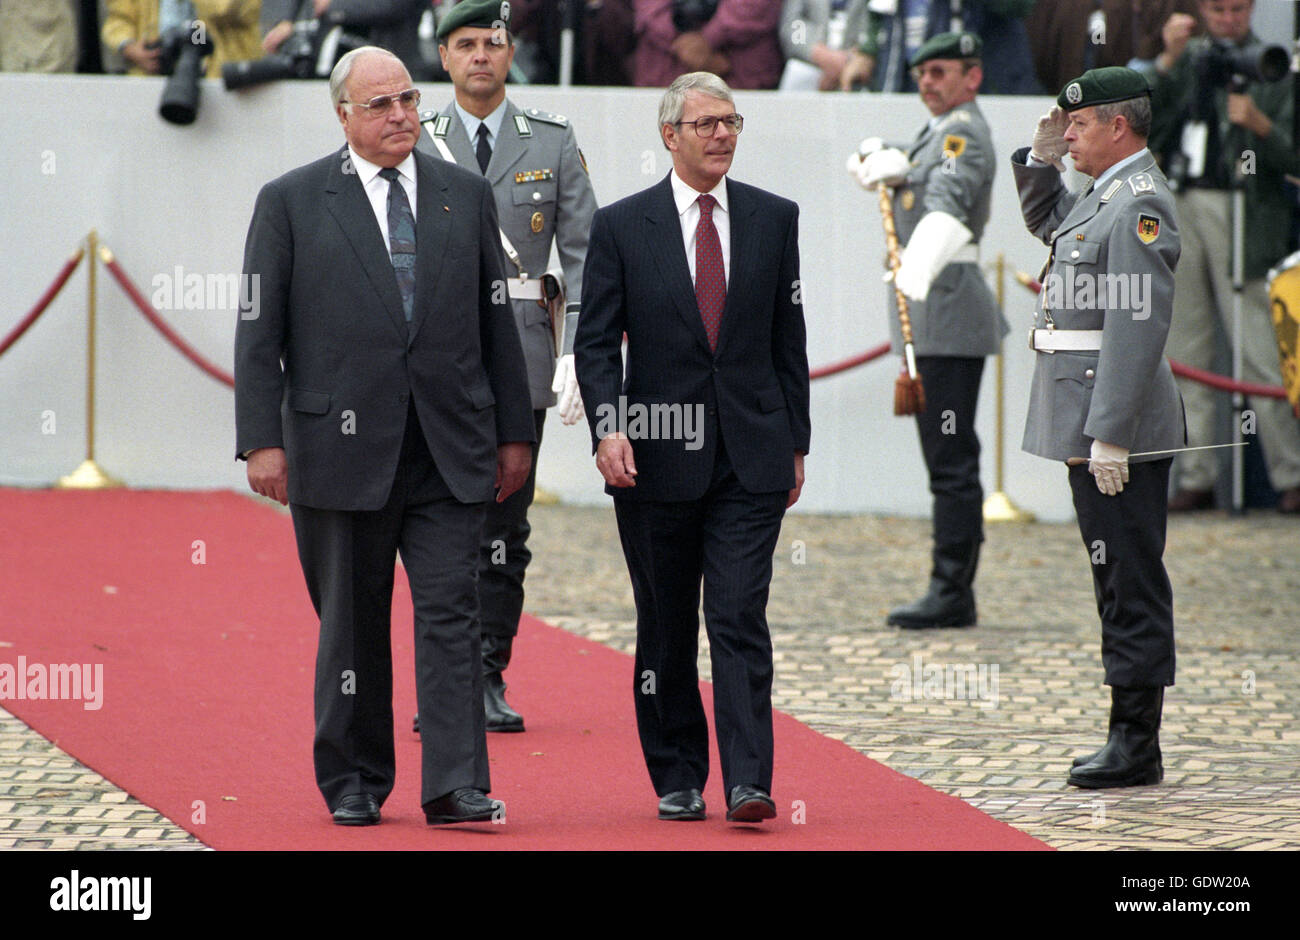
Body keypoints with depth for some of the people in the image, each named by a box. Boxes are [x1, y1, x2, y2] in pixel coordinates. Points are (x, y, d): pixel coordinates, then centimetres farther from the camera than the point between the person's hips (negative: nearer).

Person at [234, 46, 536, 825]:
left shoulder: (467, 196, 10)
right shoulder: (292, 202, 2)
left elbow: (498, 321, 13)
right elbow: (259, 332, 0)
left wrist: (514, 432, 10)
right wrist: (262, 438, -7)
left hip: (450, 451, 2)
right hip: (343, 443, -2)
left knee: (452, 612, -6)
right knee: (352, 623, 6)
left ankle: (456, 785, -8)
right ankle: (354, 783, 17)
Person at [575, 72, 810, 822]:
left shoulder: (774, 219, 7)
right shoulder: (622, 226, 2)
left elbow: (789, 338, 11)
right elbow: (597, 343, 0)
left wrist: (796, 442, 8)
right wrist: (608, 427, -15)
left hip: (751, 454, 0)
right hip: (657, 454, 0)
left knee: (741, 618, -9)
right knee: (666, 628, 7)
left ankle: (748, 783, -13)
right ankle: (677, 780, 18)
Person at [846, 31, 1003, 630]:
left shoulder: (964, 132, -11)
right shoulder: (939, 131, 21)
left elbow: (946, 204, -29)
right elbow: (874, 172, 19)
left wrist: (915, 277, -46)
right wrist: (878, 161, -7)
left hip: (948, 314, -11)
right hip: (927, 319, 11)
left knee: (952, 461, -10)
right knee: (947, 460, 12)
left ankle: (952, 592, -12)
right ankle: (954, 592, 15)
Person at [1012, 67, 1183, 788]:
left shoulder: (1140, 204, -16)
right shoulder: (1105, 197, 15)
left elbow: (1138, 327, -23)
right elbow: (1047, 222, 38)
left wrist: (1110, 436, -25)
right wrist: (1040, 160, 18)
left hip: (1119, 429, -10)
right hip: (1093, 428, 10)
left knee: (1132, 584, -6)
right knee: (1119, 581, 13)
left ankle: (1136, 748, -4)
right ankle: (1129, 741, 18)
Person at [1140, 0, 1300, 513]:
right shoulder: (1187, 58, 14)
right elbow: (1144, 123, 3)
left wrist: (1259, 125, -19)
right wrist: (1168, 61, -6)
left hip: (1238, 214, -4)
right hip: (1178, 208, 4)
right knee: (1185, 352, 4)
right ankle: (1197, 477, 9)